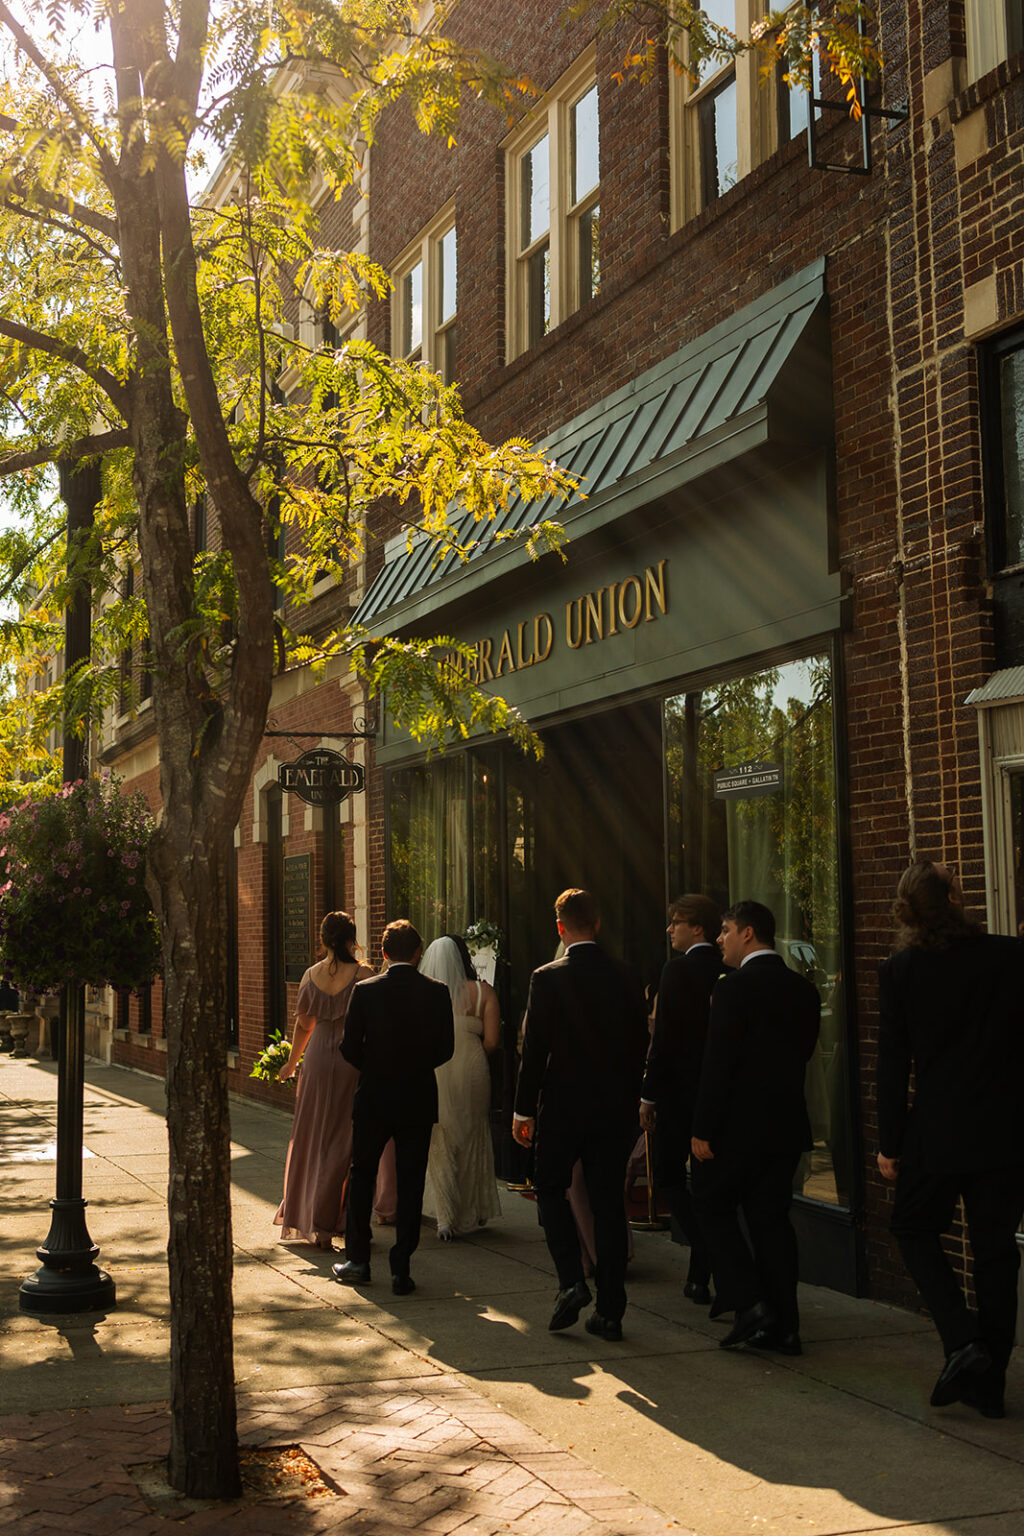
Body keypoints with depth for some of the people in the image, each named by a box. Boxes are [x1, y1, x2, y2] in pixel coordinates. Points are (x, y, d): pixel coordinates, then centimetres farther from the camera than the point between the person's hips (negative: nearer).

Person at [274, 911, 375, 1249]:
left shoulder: (311, 975, 3)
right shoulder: (362, 974, -11)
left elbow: (303, 1024, 13)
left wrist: (291, 1063, 27)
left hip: (317, 1059, 4)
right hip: (353, 1060, -4)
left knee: (310, 1137, 16)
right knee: (345, 1141, 2)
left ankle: (300, 1216, 25)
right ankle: (326, 1223, 1)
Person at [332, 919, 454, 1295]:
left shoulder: (365, 990, -8)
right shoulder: (437, 992, -6)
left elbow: (349, 1048, -6)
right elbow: (446, 1049, -2)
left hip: (373, 1098, 0)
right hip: (419, 1100, 0)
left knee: (361, 1177, 16)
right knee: (410, 1184, 6)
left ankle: (357, 1260, 20)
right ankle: (401, 1268, 5)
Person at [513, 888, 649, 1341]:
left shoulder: (547, 979, -10)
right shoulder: (627, 979, 1)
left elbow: (534, 1049, -9)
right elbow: (640, 1047, 5)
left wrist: (523, 1109, -1)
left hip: (563, 1105, -3)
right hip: (616, 1109, 3)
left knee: (550, 1189, 15)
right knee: (608, 1202, 8)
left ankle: (571, 1281, -3)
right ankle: (609, 1311, 9)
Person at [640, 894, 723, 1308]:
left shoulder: (678, 969, -13)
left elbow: (665, 1037, -15)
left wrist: (649, 1095, -9)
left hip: (681, 1089, -6)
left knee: (669, 1172, 6)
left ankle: (705, 1257, -7)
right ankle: (701, 1275, 16)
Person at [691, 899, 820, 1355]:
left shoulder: (733, 988, -15)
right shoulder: (804, 989, 7)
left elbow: (718, 1064, -17)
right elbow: (803, 1052, 12)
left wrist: (702, 1129, -13)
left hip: (740, 1125, -6)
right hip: (787, 1124, 7)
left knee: (713, 1208, 9)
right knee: (771, 1217, 12)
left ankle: (751, 1304, -3)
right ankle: (784, 1326, 12)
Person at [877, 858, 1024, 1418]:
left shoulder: (900, 970, -5)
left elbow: (892, 1062, -3)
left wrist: (890, 1143, 3)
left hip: (937, 1133, -1)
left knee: (915, 1229, 16)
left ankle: (962, 1340, -3)